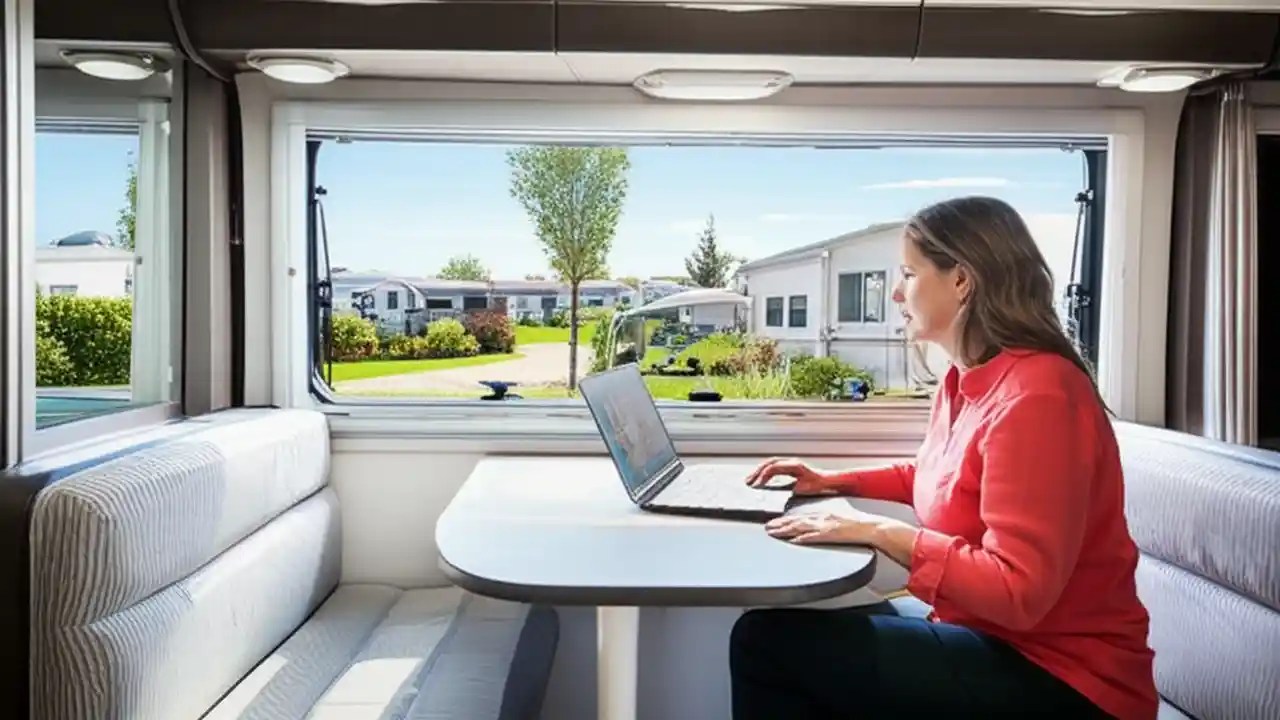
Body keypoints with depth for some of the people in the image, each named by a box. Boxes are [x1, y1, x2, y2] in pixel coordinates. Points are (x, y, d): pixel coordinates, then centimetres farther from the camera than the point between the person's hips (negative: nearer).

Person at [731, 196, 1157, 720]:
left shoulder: (1034, 396, -23)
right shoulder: (964, 381, 5)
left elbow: (1018, 591, -27)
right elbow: (933, 477, 26)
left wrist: (880, 532, -22)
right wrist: (832, 482, 15)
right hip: (988, 637, 9)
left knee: (768, 639, -16)